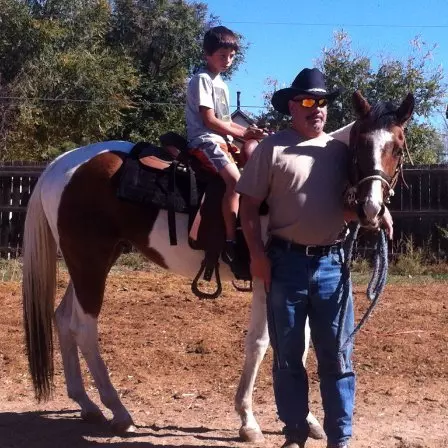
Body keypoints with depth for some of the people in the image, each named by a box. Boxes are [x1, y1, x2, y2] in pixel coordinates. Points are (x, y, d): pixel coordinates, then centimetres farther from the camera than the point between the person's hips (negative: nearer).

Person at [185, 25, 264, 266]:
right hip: (205, 140, -10)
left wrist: (248, 131, 4)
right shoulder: (202, 79, -6)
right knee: (234, 179, -30)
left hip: (222, 139, 10)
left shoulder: (220, 83, 21)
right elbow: (209, 120, -14)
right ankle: (230, 241, -31)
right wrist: (242, 133, -13)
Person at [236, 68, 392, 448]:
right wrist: (257, 253, -10)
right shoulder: (273, 148, -1)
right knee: (287, 356, 9)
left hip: (332, 263, 2)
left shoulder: (340, 149, 8)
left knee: (337, 357, 7)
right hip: (286, 262, -2)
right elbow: (249, 205, -2)